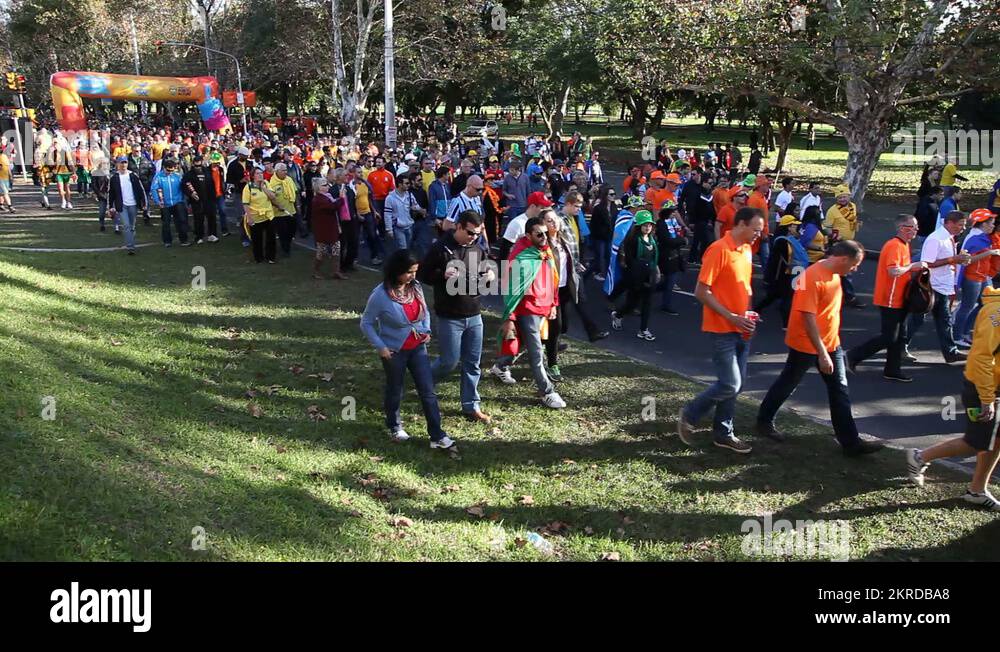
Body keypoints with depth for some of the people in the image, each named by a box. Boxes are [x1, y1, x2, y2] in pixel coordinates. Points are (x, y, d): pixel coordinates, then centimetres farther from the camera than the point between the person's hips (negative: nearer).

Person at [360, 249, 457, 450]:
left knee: (428, 391, 1)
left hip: (418, 347, 4)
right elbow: (366, 323, -12)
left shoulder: (415, 287, -5)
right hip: (394, 351, -4)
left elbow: (425, 311, 14)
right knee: (395, 390, 16)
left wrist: (427, 330, 0)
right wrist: (380, 347, -16)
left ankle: (437, 436, 6)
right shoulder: (380, 295, -22)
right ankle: (394, 426, 42)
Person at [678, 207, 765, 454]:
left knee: (736, 383, 12)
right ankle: (689, 415, 11)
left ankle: (723, 432, 24)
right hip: (722, 329, -8)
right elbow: (701, 292, -18)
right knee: (730, 384, -8)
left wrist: (748, 314, 6)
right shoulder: (718, 250, -16)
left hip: (742, 329, 8)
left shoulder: (746, 250, 10)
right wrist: (731, 317, -20)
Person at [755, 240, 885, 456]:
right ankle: (764, 421, 31)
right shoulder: (813, 278, -25)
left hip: (831, 343, 8)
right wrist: (822, 354, -27)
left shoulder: (834, 274, 4)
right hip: (805, 345, -8)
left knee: (840, 390, 6)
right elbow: (809, 318, -27)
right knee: (787, 384, 10)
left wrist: (829, 348, 19)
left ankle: (851, 441, 9)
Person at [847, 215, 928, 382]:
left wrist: (916, 268, 4)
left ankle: (893, 371, 20)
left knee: (899, 337, 13)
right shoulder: (894, 245, -18)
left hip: (898, 299, 10)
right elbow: (893, 271, -29)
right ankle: (854, 356, 2)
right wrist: (912, 266, -18)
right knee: (888, 338, -6)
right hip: (890, 300, -10)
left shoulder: (903, 245, 14)